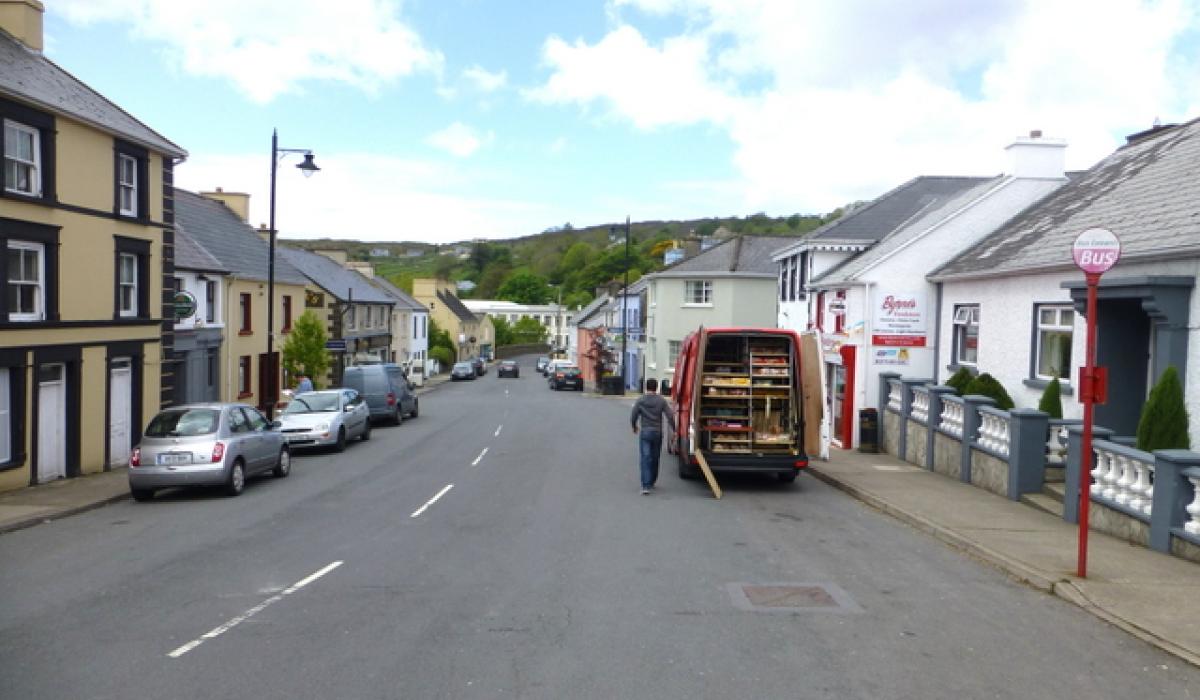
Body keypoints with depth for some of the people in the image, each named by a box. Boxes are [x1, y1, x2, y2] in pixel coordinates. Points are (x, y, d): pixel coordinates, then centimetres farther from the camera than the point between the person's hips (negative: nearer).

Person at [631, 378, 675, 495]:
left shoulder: (640, 401, -3)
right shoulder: (661, 401, -2)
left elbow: (633, 417, 0)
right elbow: (671, 416, -7)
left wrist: (634, 428, 19)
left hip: (645, 432, -1)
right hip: (657, 432, 2)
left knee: (645, 459, -5)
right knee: (655, 459, 17)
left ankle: (646, 486, -17)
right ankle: (651, 482, 30)